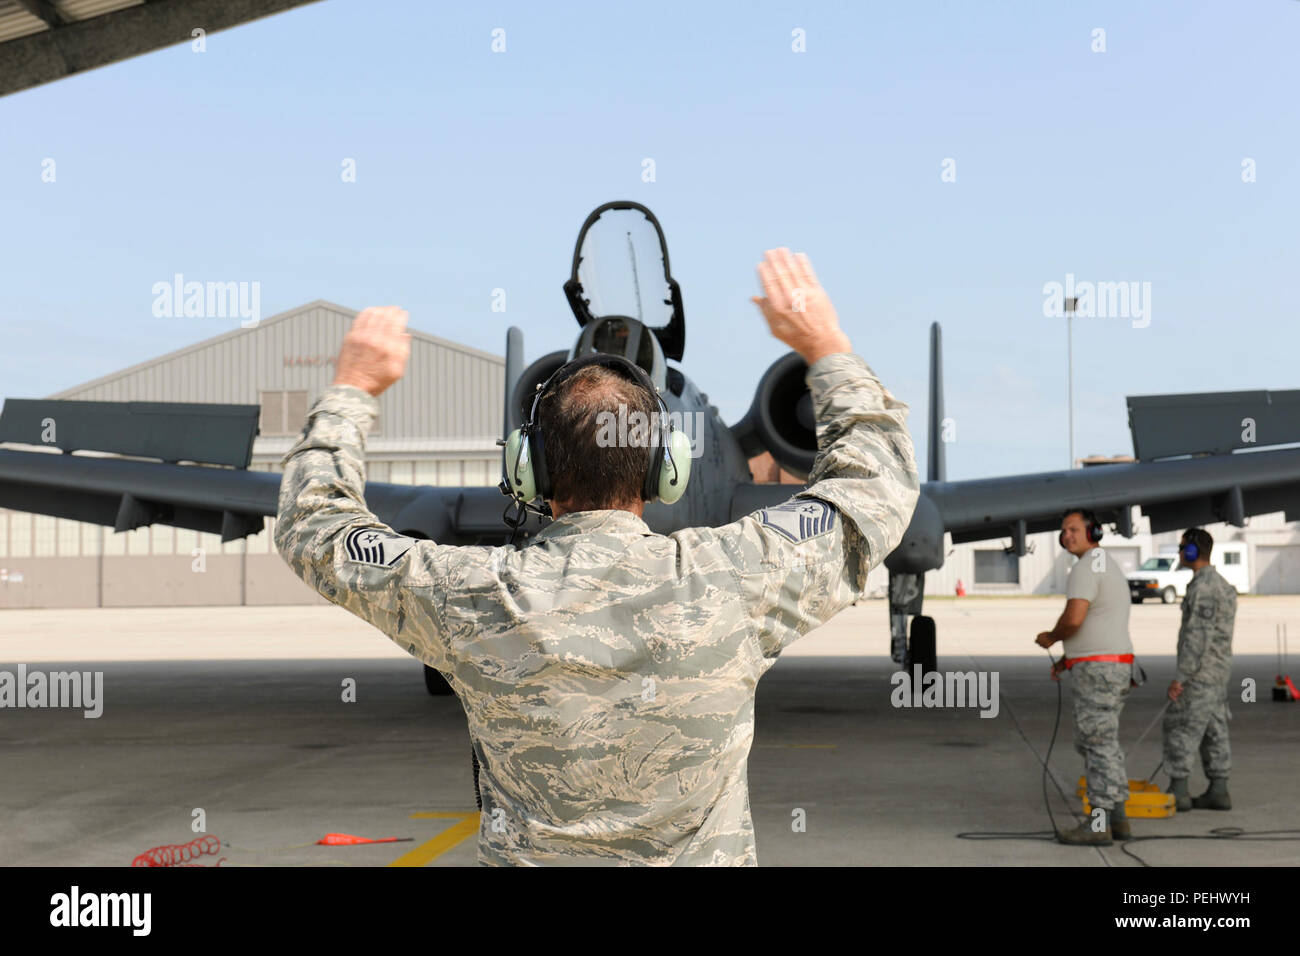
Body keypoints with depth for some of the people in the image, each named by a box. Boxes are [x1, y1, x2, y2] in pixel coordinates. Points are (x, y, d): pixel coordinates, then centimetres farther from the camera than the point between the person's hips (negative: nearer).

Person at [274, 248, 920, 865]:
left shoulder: (474, 599, -14)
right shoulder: (731, 580, -15)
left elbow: (313, 526, 3)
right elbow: (881, 485, 1)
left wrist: (353, 387, 13)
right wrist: (824, 347, 10)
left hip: (527, 853, 0)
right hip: (705, 857, 1)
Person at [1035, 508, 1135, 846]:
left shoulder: (1086, 568, -14)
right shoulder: (1110, 567, 20)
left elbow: (1074, 618, -25)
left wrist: (1050, 638, -4)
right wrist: (1067, 657, 22)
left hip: (1097, 671, -10)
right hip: (1117, 666, 10)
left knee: (1098, 745, -7)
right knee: (1103, 744, 16)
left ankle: (1098, 825, -5)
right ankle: (1117, 819, 17)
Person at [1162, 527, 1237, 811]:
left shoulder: (1202, 587, -18)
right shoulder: (1221, 585, 15)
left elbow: (1198, 636, -24)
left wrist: (1179, 678, -23)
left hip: (1200, 673, -10)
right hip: (1218, 672, 10)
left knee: (1179, 729, -5)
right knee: (1213, 731, 9)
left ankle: (1178, 792, -4)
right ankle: (1218, 791, 10)